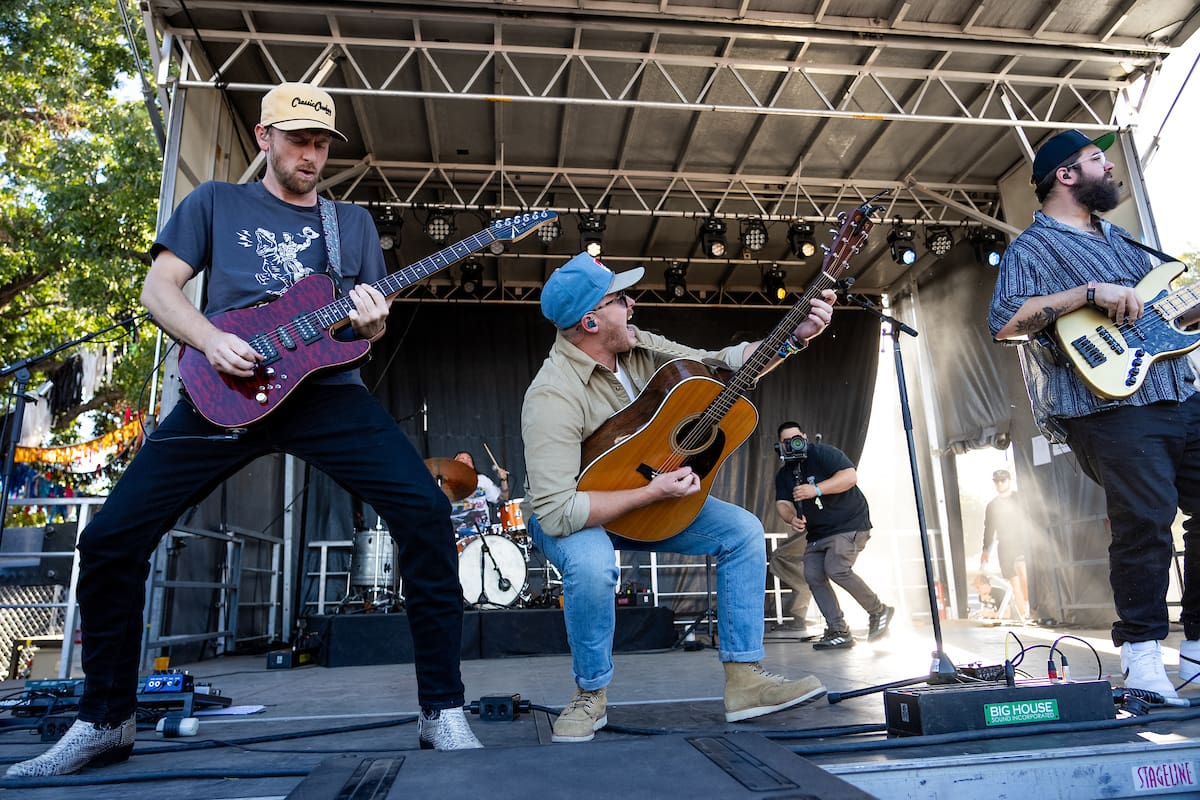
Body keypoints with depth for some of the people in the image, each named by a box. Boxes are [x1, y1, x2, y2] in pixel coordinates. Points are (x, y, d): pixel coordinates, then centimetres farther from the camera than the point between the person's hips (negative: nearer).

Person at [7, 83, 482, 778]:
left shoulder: (353, 221, 19)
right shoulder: (217, 202, 16)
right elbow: (160, 286, 9)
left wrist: (370, 322, -9)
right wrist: (211, 339, -11)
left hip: (326, 389, 0)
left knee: (425, 512, -22)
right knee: (112, 538, -6)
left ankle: (444, 710, -12)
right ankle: (107, 721, 18)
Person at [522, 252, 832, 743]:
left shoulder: (637, 346, -9)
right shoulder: (554, 396, -32)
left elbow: (722, 365, 0)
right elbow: (556, 512, -37)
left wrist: (796, 337, -12)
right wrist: (652, 492, -33)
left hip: (646, 500, 7)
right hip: (574, 514, -7)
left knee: (744, 530, -5)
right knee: (592, 563, -40)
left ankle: (744, 680, 2)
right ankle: (590, 697, -11)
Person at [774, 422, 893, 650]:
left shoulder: (822, 453, -12)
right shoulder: (783, 475, 10)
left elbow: (850, 476, -24)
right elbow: (782, 502, -1)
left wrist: (816, 489, -32)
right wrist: (791, 517, -24)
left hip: (850, 523, -7)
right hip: (818, 533, 8)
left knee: (836, 569, -24)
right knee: (813, 575, -7)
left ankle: (879, 611, -3)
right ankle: (838, 631, 0)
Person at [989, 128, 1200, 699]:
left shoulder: (1118, 239, 26)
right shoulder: (1032, 248, 0)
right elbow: (1005, 323, -17)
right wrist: (1090, 291, -19)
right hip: (1112, 405, -8)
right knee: (1145, 522, -12)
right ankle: (1142, 656, 1)